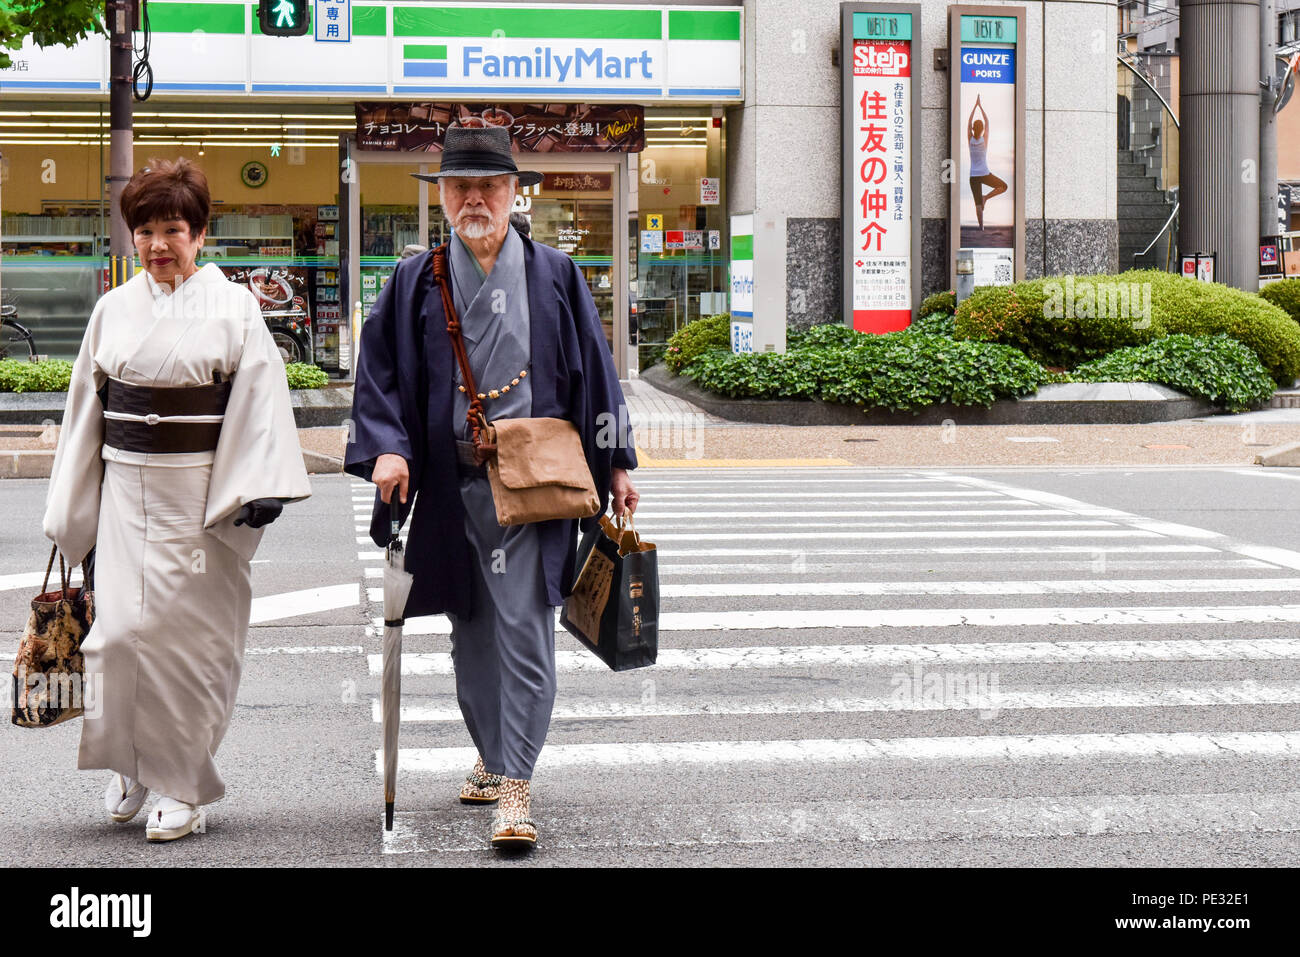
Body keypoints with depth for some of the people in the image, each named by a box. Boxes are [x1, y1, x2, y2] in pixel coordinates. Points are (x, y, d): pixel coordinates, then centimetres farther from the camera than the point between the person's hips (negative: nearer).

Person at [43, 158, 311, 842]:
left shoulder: (233, 307, 0)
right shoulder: (114, 310, 10)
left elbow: (261, 400, -6)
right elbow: (85, 409, 14)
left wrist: (264, 488, -17)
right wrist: (72, 511, 14)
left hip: (201, 496, -3)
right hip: (128, 491, 3)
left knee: (189, 631, -2)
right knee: (121, 627, -3)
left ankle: (182, 783, 10)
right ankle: (129, 760, 18)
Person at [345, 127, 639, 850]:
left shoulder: (554, 276, 4)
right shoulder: (416, 283, 7)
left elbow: (594, 370, 8)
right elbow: (380, 370, 7)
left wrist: (616, 463, 7)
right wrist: (387, 447, -9)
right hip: (450, 485, 3)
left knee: (524, 627, -10)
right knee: (472, 630, 13)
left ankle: (516, 785, -9)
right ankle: (494, 756, 31)